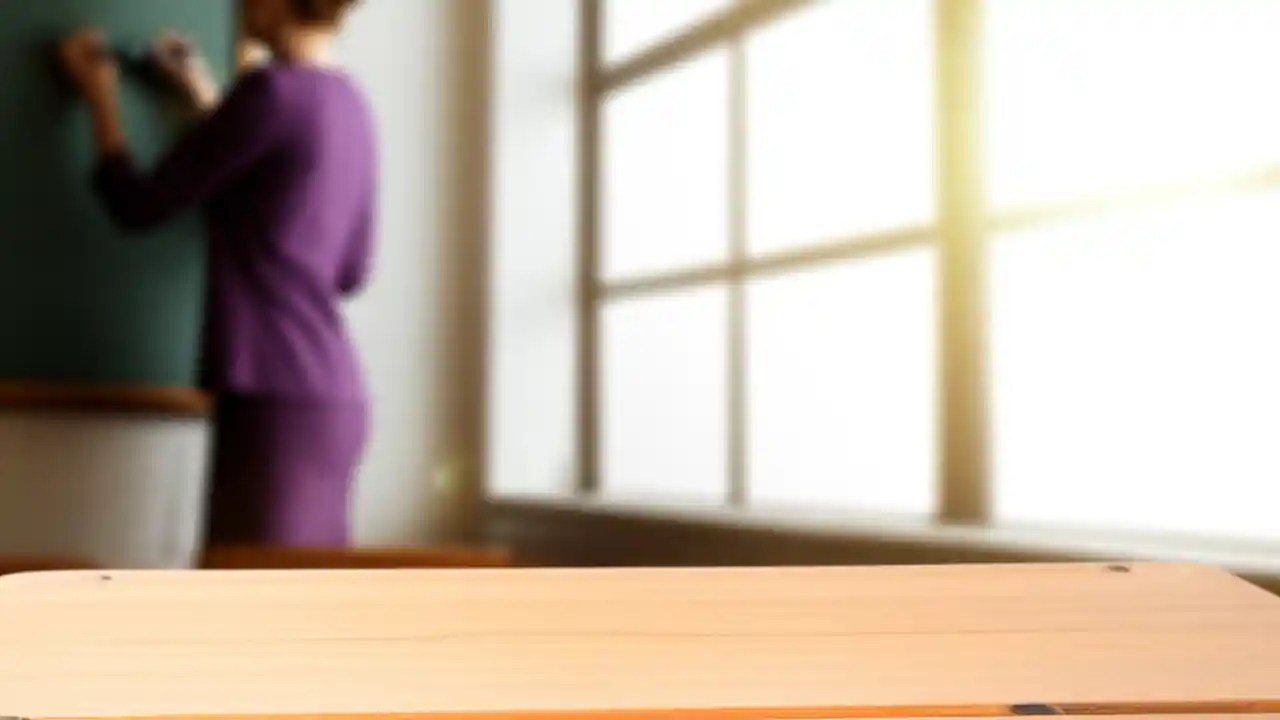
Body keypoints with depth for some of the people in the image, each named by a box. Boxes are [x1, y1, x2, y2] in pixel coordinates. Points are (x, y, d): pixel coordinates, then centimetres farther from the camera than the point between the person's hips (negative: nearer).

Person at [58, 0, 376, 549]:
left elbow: (140, 206, -5)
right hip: (332, 398, 8)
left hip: (279, 401, -8)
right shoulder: (348, 105, 13)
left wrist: (100, 100, 14)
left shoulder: (274, 91, -11)